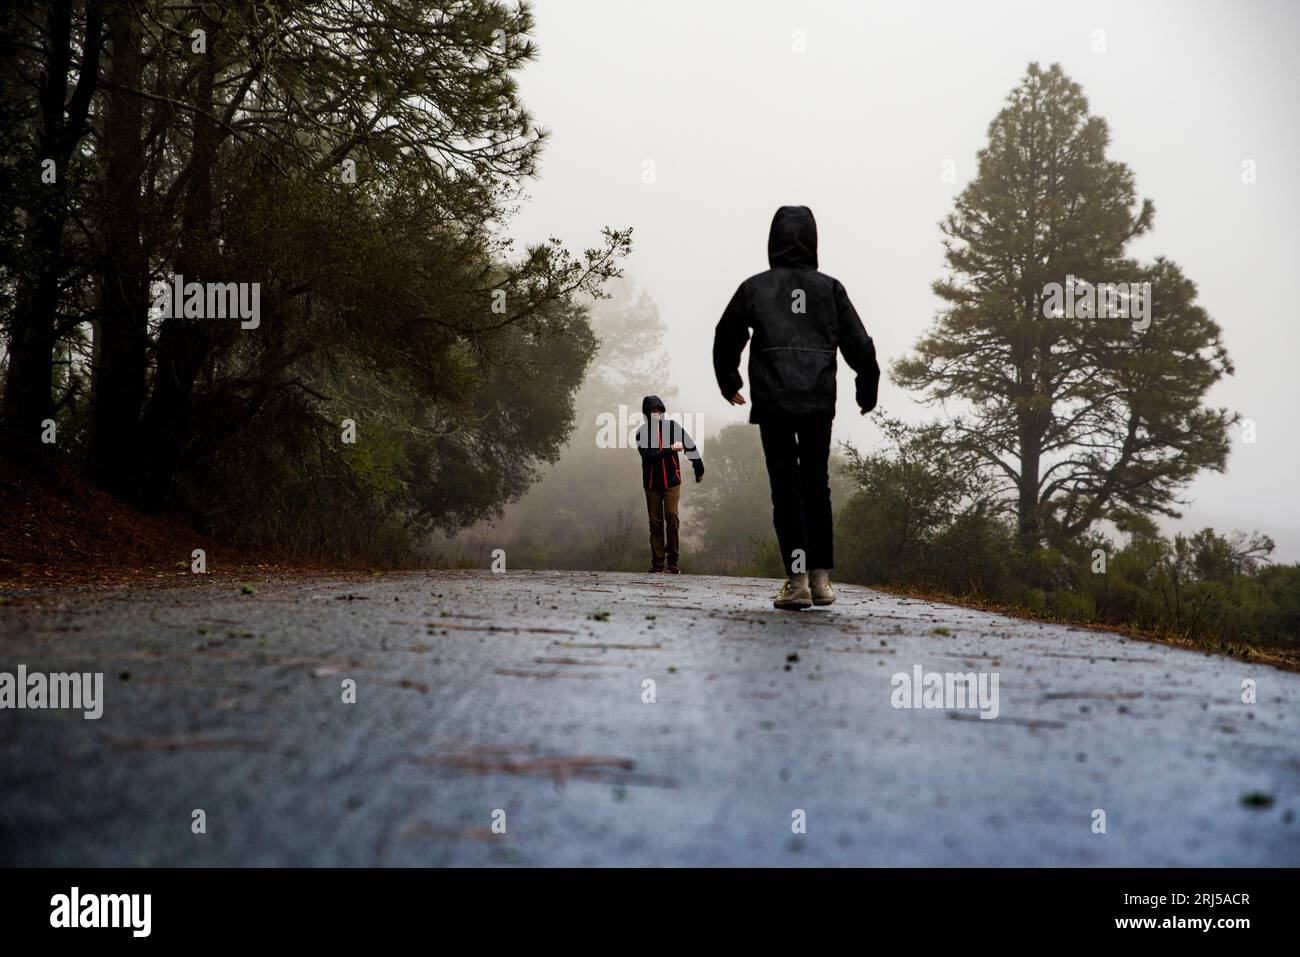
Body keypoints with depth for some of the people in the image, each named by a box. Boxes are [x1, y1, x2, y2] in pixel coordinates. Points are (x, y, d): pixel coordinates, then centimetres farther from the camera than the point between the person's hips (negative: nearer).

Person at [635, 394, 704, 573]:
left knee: (672, 517, -13)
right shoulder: (642, 432, -2)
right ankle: (657, 562, 10)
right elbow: (647, 455, -17)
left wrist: (699, 470, 13)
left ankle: (672, 560, -4)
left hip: (671, 481, -1)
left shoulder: (672, 426, -1)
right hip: (651, 483, 1)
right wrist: (670, 449, -26)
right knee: (655, 522, 4)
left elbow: (690, 446, 7)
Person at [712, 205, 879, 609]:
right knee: (816, 486, 14)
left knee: (786, 489, 0)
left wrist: (728, 382, 29)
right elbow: (859, 345, 6)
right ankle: (821, 577, 14)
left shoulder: (755, 287, 3)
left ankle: (797, 579, -10)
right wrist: (867, 390, 21)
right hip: (819, 403, 2)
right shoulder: (830, 289, 5)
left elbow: (727, 337, 12)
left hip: (773, 403, -2)